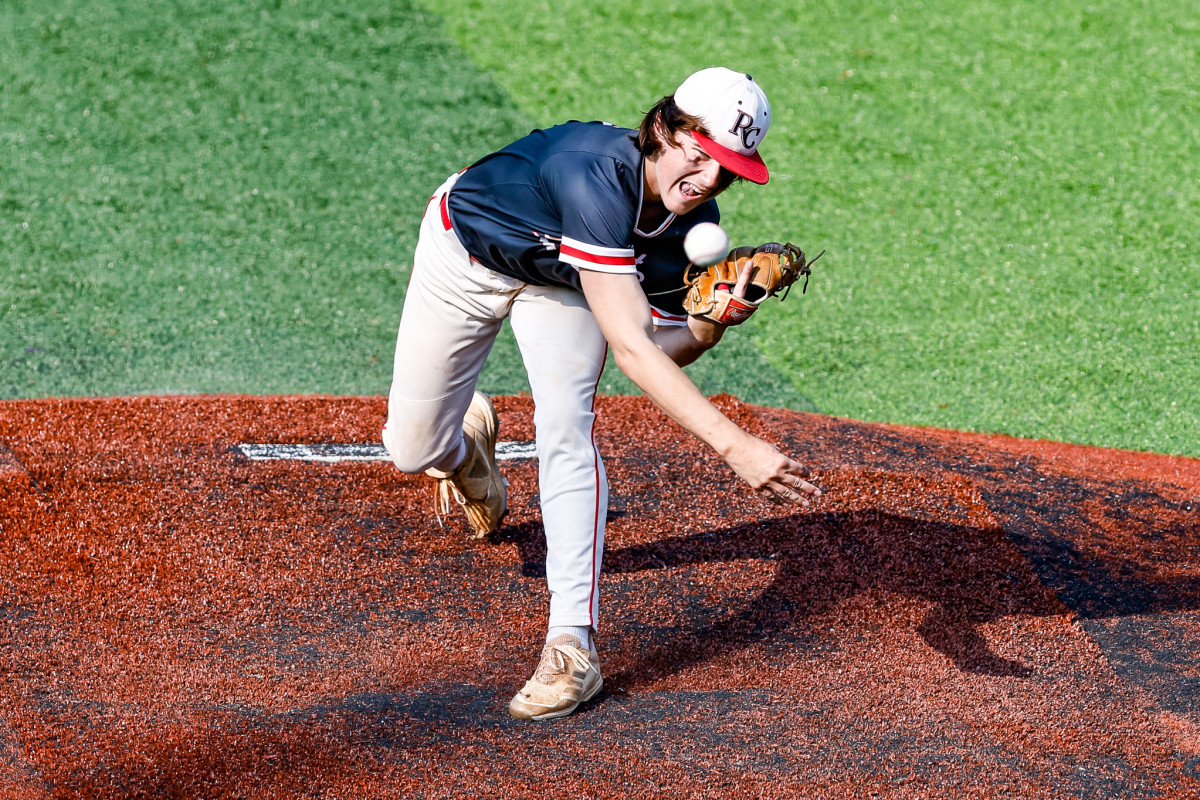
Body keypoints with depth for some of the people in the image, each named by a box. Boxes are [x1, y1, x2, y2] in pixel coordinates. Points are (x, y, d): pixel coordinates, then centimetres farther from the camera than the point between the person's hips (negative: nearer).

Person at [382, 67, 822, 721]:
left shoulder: (695, 226, -26)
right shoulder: (596, 176, -45)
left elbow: (664, 356, -17)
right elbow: (628, 348, -51)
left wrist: (714, 324, -39)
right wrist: (734, 446, -57)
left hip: (558, 282, 3)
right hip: (465, 251, -3)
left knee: (565, 432, -20)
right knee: (414, 450, 3)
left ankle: (572, 646, -20)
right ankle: (468, 439, 43)